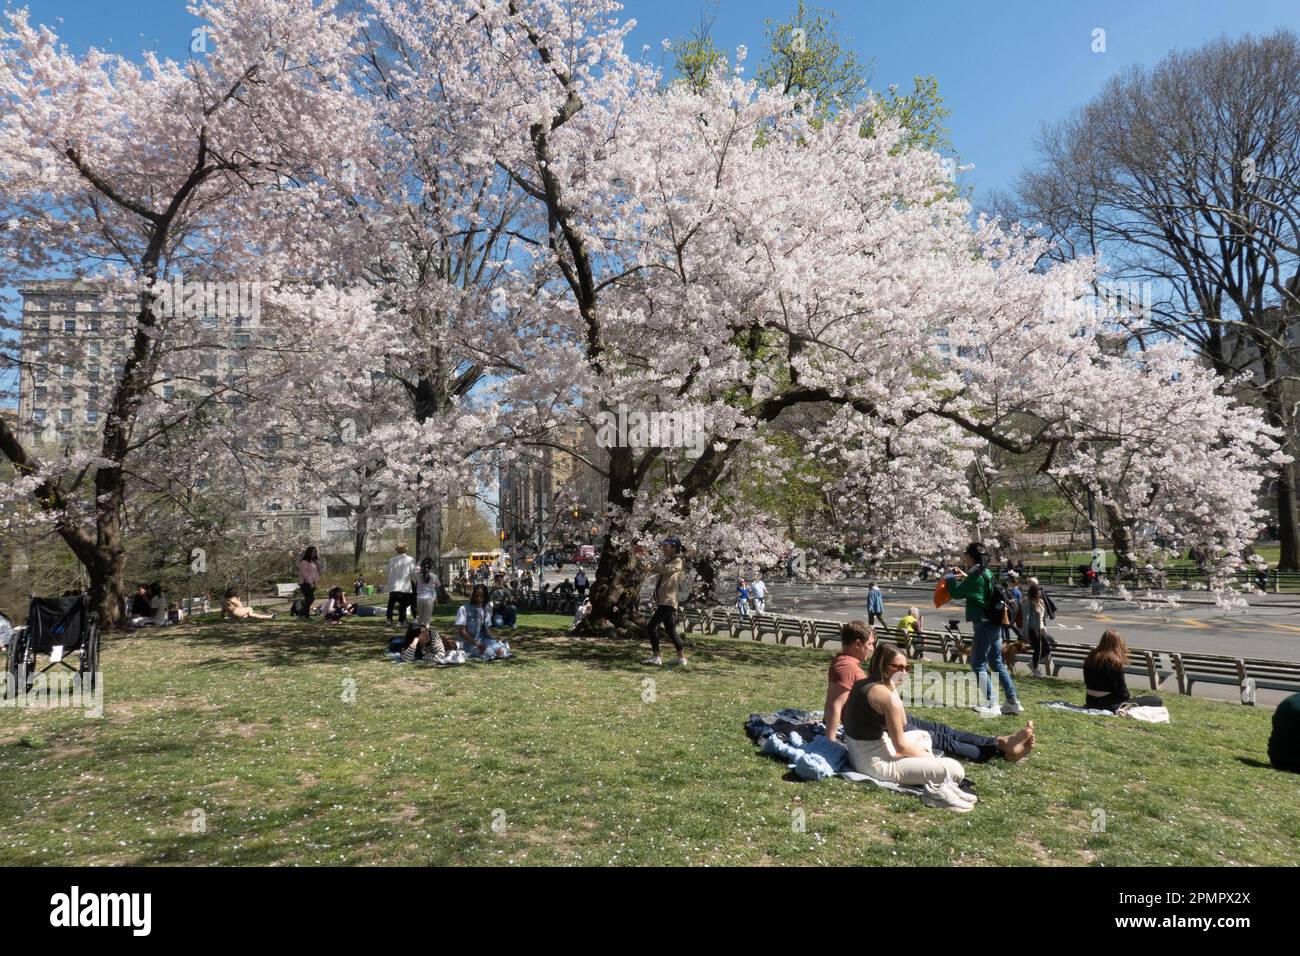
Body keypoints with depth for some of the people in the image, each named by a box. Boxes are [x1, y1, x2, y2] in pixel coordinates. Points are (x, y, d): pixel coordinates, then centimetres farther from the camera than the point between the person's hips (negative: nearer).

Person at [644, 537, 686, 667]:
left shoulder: (677, 561, -9)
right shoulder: (665, 561, 20)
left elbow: (667, 569, -27)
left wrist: (657, 566, -11)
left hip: (668, 601, -9)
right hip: (662, 601, 9)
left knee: (651, 626, -11)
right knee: (671, 630, 12)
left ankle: (656, 657, -8)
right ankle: (681, 658, 17)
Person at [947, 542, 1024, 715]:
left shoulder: (976, 575, -17)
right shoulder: (987, 573, 10)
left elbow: (956, 593, -11)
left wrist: (951, 578, 6)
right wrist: (965, 577, 24)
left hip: (984, 625, -9)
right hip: (994, 624, 9)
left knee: (978, 665, 0)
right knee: (997, 663, 16)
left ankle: (990, 704, 1)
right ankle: (1013, 702, 18)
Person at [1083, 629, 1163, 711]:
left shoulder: (1090, 658, 3)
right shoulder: (1115, 661, -16)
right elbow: (1122, 691, -13)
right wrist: (1130, 697, 8)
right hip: (1110, 704, -8)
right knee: (1157, 701, -7)